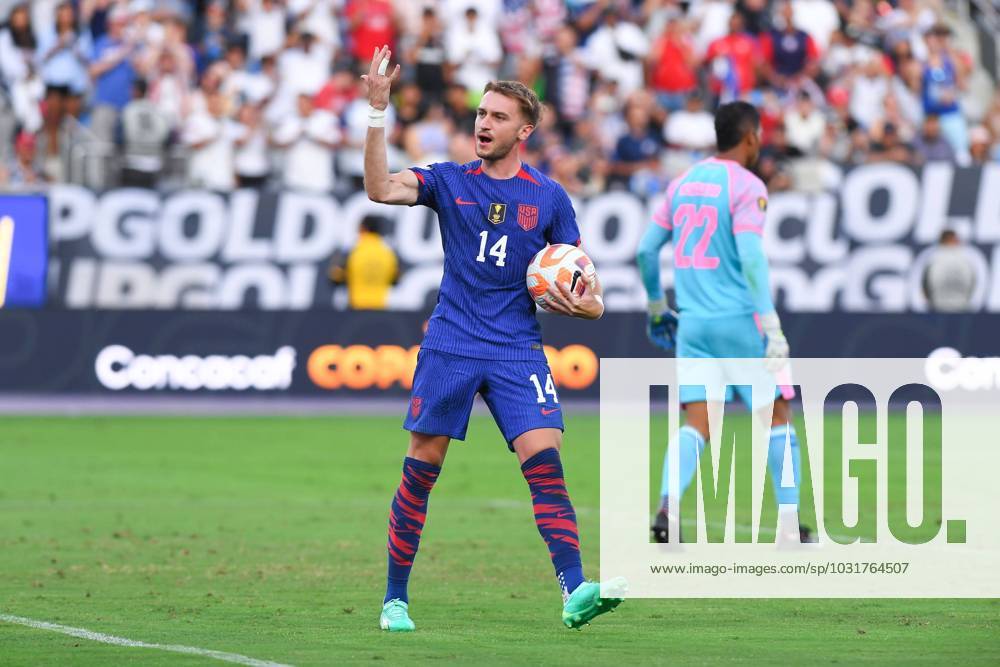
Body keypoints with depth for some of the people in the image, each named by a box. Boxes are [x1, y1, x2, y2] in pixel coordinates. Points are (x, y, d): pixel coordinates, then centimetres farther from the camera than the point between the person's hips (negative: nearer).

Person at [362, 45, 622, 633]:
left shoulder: (550, 199, 7)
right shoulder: (449, 181, 6)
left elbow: (581, 288, 11)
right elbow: (381, 188, -12)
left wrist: (585, 304, -13)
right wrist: (378, 111, -21)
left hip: (517, 351, 0)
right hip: (450, 346, 0)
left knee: (545, 464, -15)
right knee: (421, 470, 1)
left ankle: (574, 593, -22)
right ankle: (396, 599, 12)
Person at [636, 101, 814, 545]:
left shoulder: (683, 183, 12)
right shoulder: (746, 187, -8)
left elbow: (646, 249, 14)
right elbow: (750, 257, -19)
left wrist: (657, 308, 27)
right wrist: (772, 327, -20)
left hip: (693, 324, 5)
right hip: (739, 320, -5)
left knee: (696, 425, 1)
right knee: (777, 417, 7)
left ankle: (667, 506, -24)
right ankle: (790, 529, 6)